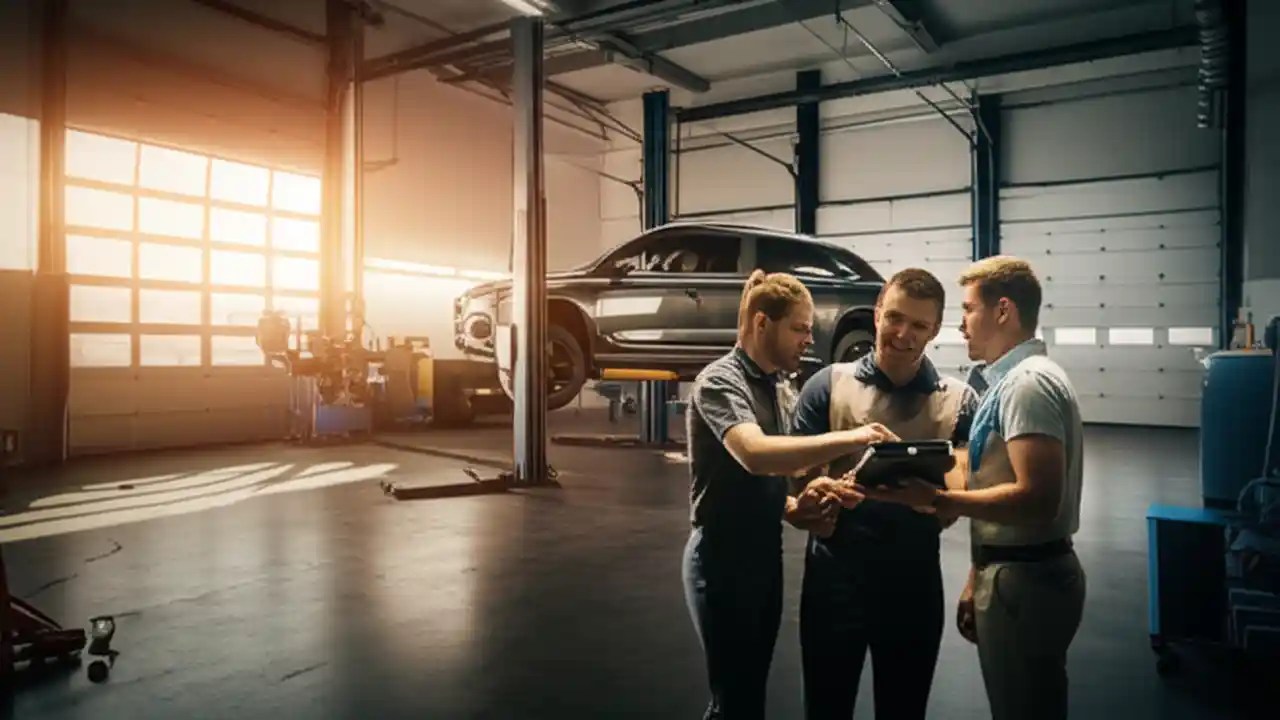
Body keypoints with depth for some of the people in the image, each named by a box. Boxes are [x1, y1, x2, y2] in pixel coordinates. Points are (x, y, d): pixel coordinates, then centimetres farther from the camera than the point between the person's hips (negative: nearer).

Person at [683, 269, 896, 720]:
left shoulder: (782, 388, 9)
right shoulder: (720, 381, -16)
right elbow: (755, 454, -35)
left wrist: (795, 508, -6)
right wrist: (849, 439, -34)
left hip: (767, 553, 8)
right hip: (723, 556, -8)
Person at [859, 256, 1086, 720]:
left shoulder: (1028, 382, -18)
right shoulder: (1012, 380, 13)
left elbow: (1036, 498, -27)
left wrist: (935, 500, -26)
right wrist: (978, 580, 18)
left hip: (1025, 582, -9)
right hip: (1012, 575, 9)